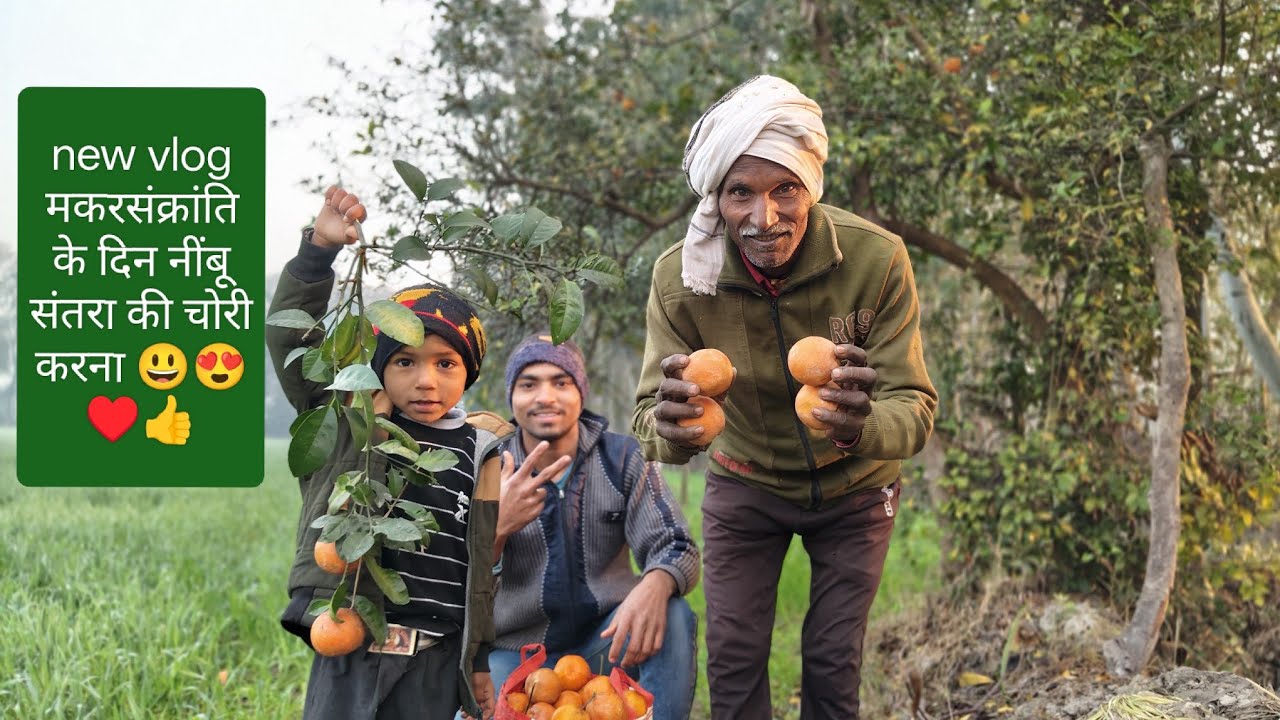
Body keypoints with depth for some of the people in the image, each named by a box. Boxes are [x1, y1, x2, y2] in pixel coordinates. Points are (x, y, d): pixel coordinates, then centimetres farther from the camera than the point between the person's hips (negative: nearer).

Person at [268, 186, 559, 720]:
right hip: (348, 650, 0)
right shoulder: (350, 422, 3)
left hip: (436, 662, 1)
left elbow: (488, 562, 10)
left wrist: (483, 659, 13)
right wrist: (318, 248, -16)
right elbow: (290, 335, -5)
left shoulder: (482, 452, 5)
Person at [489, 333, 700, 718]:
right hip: (517, 651, 0)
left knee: (673, 616, -29)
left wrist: (655, 584, -36)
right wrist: (498, 527, -29)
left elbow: (676, 547, -11)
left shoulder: (624, 459, -2)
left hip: (607, 640, 0)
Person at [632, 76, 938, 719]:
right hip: (745, 485, 1)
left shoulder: (876, 258, -29)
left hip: (854, 488, 0)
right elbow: (648, 421, -26)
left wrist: (861, 428, -54)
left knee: (832, 665, 7)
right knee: (733, 658, 1)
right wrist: (672, 431, -51)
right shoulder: (680, 277, -24)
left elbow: (915, 410, -30)